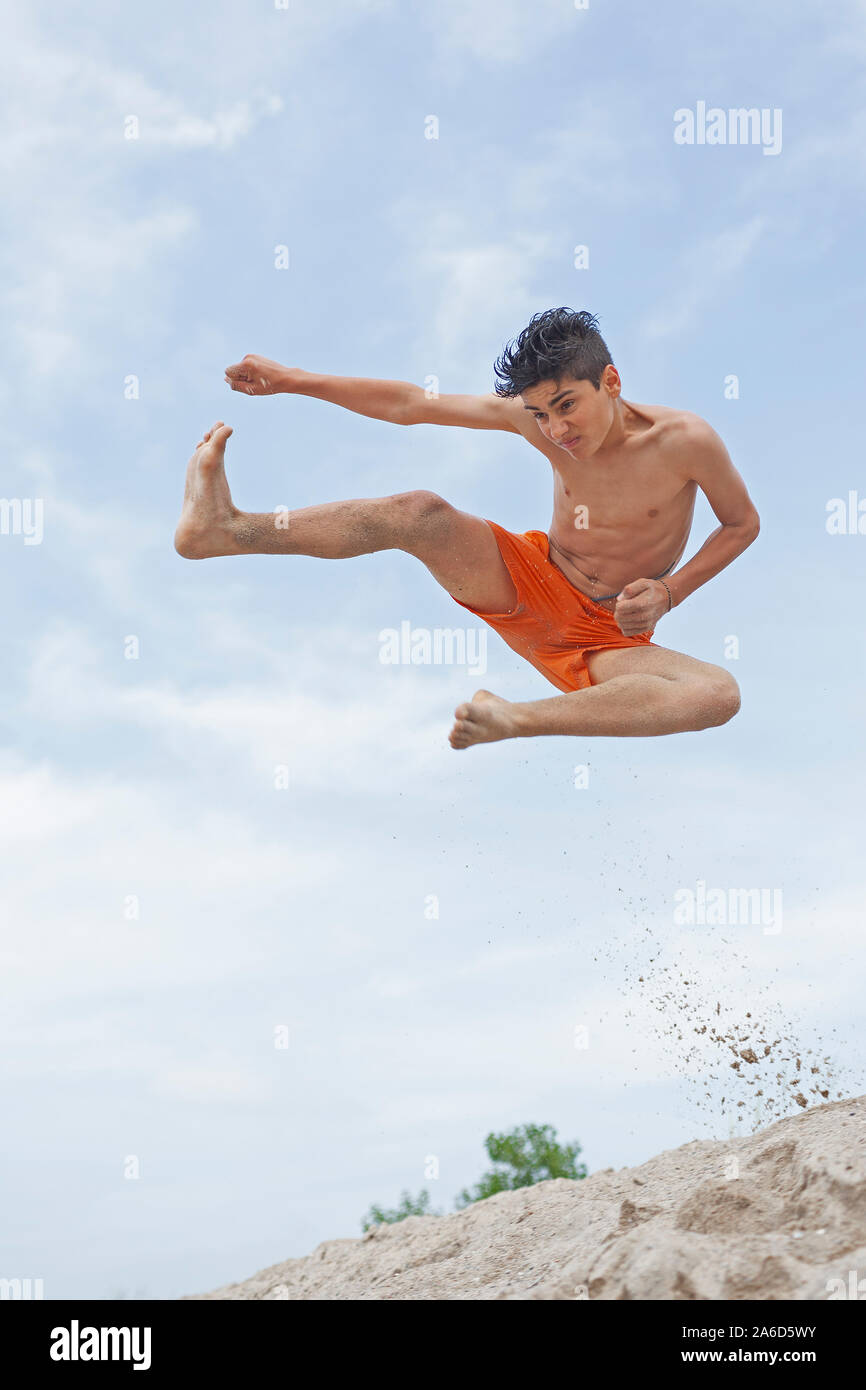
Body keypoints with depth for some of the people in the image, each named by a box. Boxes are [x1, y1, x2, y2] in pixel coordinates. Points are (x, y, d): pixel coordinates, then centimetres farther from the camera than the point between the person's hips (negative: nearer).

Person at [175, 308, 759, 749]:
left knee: (720, 694, -34)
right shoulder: (530, 414, -9)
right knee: (423, 514, -26)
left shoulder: (685, 439, -16)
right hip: (529, 587, 2)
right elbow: (413, 405, -4)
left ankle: (513, 719, -45)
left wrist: (669, 591, -14)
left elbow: (743, 523, -1)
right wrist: (295, 380, -6)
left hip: (609, 635, -2)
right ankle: (223, 529, -27)